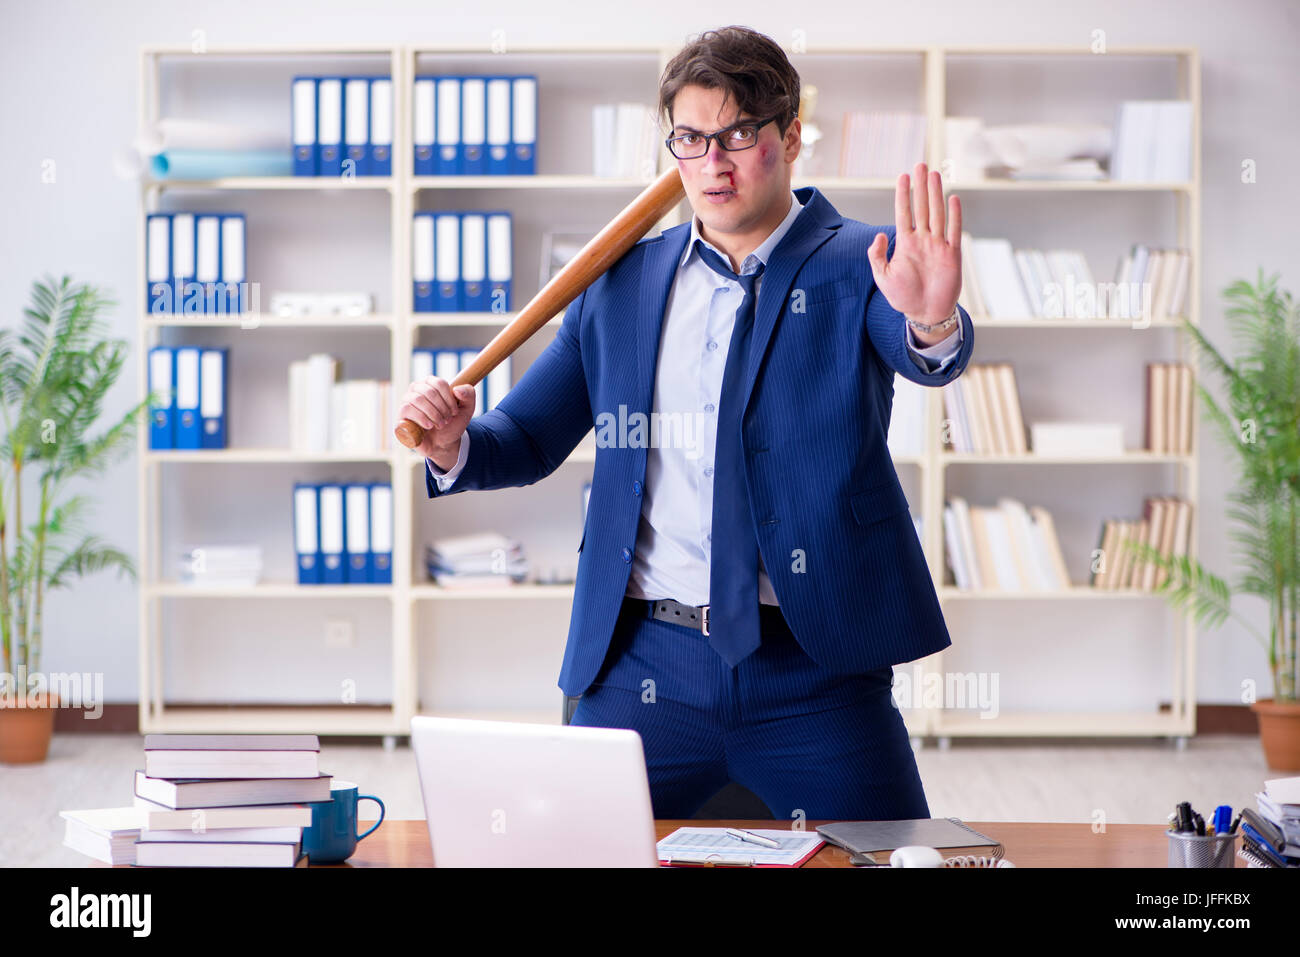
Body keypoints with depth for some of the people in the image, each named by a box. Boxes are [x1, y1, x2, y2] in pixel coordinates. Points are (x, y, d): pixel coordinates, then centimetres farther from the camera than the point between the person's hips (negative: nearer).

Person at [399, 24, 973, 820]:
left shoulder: (857, 265, 0)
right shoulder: (624, 284, 11)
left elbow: (933, 360, -20)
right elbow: (528, 440, 15)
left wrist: (933, 320, -45)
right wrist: (452, 446, -8)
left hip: (814, 671, -2)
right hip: (650, 665, 3)